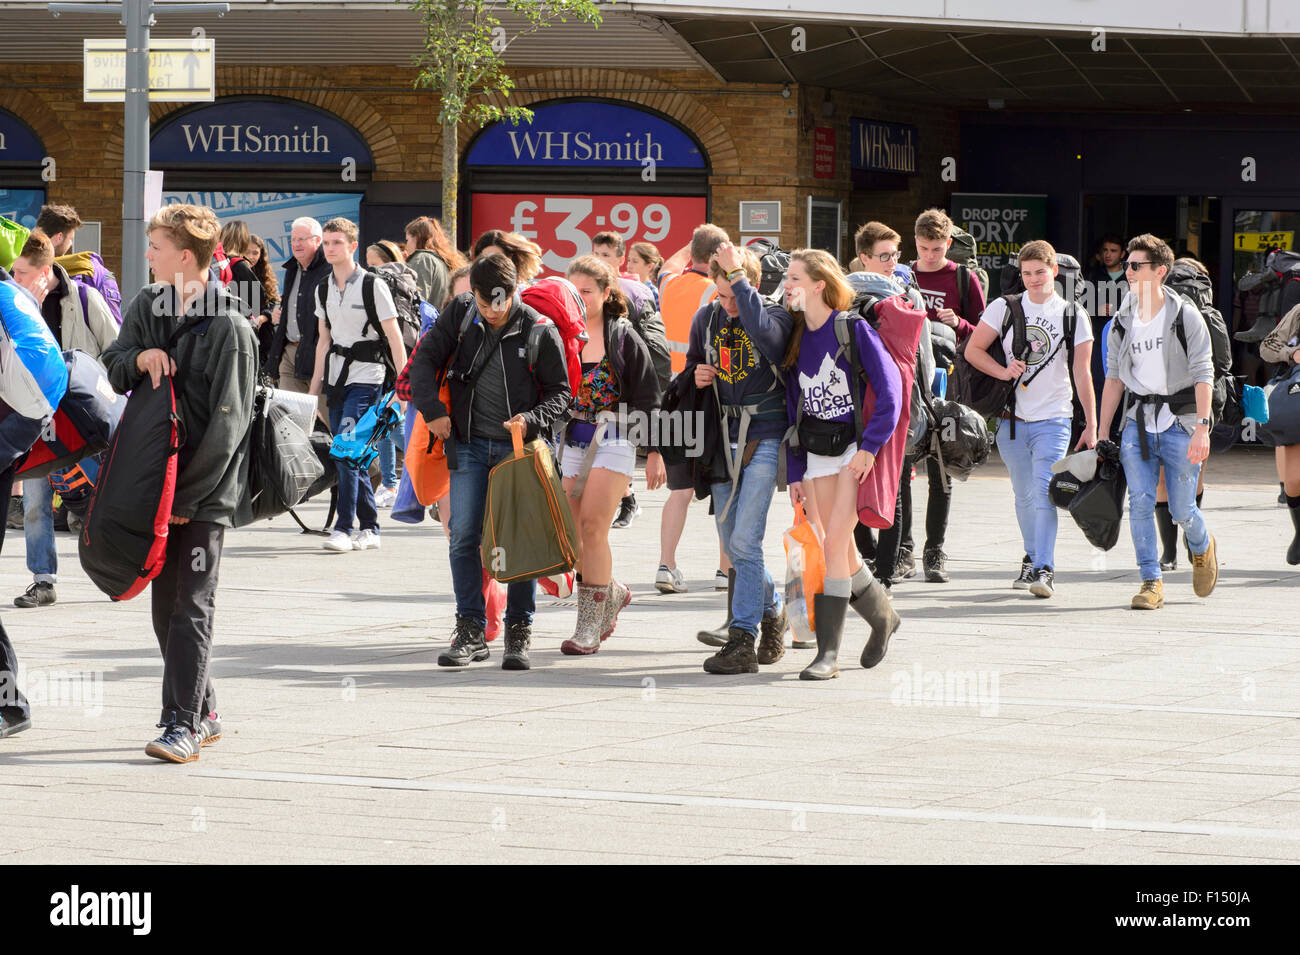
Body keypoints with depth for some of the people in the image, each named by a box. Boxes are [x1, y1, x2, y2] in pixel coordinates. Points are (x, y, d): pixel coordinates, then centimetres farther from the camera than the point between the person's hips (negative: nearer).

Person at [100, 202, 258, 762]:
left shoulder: (229, 329, -12)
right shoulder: (147, 306, 9)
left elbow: (228, 424, -14)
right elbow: (112, 370, 15)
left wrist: (188, 494, -15)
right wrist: (139, 358, -8)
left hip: (206, 491, -7)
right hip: (157, 481, 7)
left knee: (191, 606, -8)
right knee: (165, 605, 10)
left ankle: (185, 723, -9)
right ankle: (202, 712, 21)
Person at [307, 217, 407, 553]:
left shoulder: (372, 286, -7)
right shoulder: (323, 290, 11)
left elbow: (394, 336, -7)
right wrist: (314, 387, 17)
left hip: (367, 377, -7)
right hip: (338, 376, 7)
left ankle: (344, 529, -17)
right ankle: (370, 528, 14)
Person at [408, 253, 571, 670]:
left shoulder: (539, 331, -7)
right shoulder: (460, 314, 0)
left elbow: (560, 392, -1)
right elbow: (425, 358, 7)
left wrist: (531, 420, -18)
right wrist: (432, 409, -3)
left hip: (518, 447, -2)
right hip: (469, 444, 2)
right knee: (463, 536, -3)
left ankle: (519, 632, 7)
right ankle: (470, 631, 3)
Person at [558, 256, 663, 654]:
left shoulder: (624, 337, -2)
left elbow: (647, 397, 0)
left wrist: (655, 453, -1)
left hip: (613, 438, -4)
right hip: (572, 439, 4)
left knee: (592, 526, -12)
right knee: (571, 531, 2)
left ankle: (590, 626, -5)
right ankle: (612, 592, 28)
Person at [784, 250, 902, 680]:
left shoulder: (853, 328, -11)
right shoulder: (796, 337, 8)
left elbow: (889, 388, -13)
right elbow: (793, 406, 12)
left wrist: (869, 447, -18)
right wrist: (795, 472, 10)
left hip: (856, 448, -6)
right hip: (817, 455, 6)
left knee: (835, 542, -14)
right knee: (840, 550, 8)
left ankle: (828, 652, -13)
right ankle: (882, 617, 33)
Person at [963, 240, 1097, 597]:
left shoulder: (1074, 316, 3)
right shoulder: (1004, 308, 4)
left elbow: (1082, 373, 3)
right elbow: (973, 350, 3)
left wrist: (1091, 424, -1)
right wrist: (1003, 372, -14)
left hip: (1053, 420, -2)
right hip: (1012, 419, 2)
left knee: (1044, 493, -16)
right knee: (1024, 496, 11)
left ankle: (1044, 569, -20)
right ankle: (1032, 557, 29)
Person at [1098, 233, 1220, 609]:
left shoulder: (1186, 316, -6)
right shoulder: (1123, 321, 8)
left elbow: (1203, 375, -10)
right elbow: (1114, 378, 13)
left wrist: (1202, 427, -19)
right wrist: (1102, 432, 9)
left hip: (1179, 421, -3)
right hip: (1138, 421, 3)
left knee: (1181, 510, 0)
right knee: (1140, 502, -9)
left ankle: (1202, 548, 33)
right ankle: (1151, 582, -2)